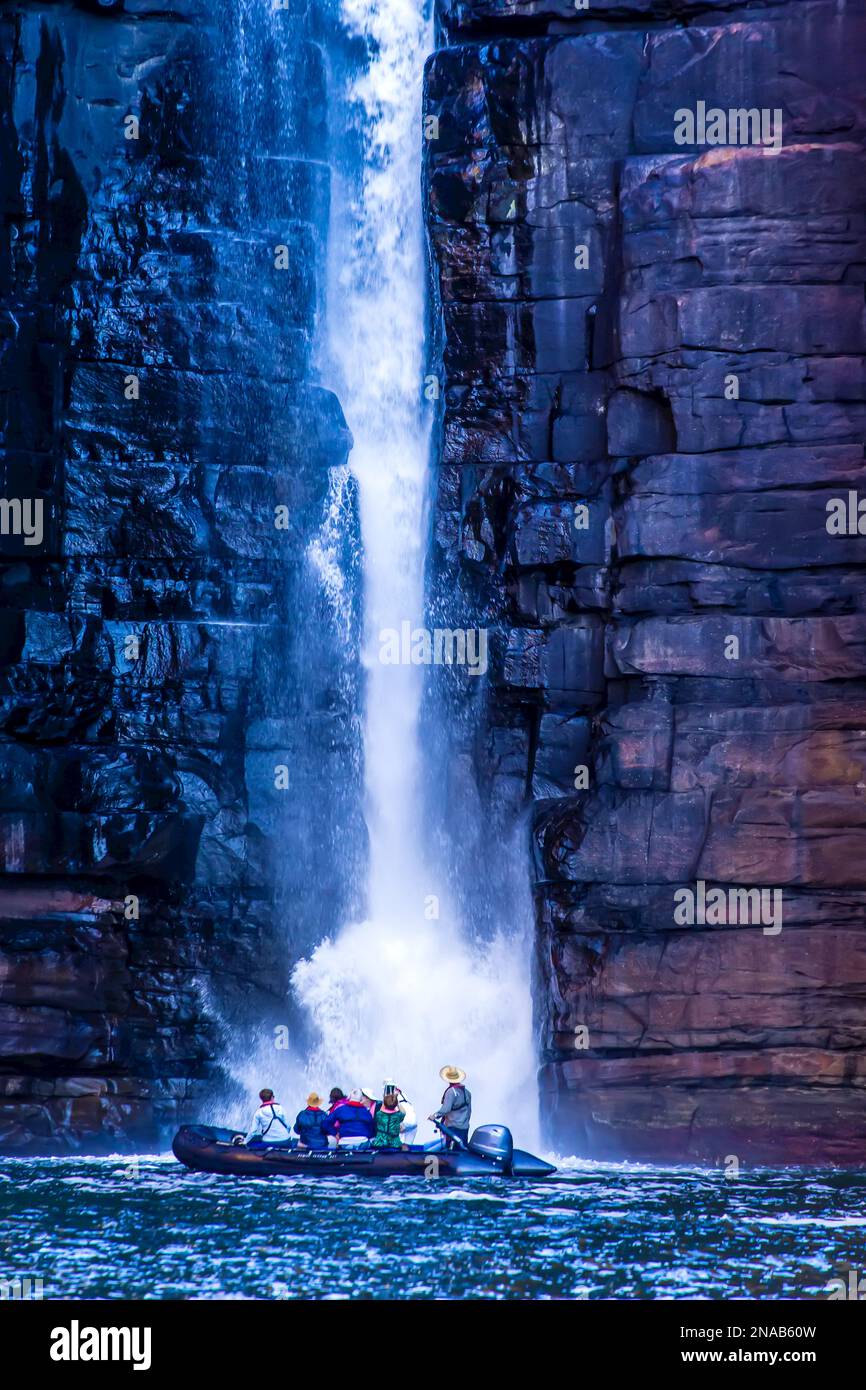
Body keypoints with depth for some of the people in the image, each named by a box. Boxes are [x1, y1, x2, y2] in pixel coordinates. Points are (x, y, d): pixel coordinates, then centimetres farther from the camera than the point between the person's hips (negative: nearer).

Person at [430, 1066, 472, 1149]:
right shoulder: (466, 1092, 11)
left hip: (453, 1127, -7)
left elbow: (446, 1109, -22)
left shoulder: (451, 1092, -13)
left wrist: (435, 1115, -16)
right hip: (464, 1127, 7)